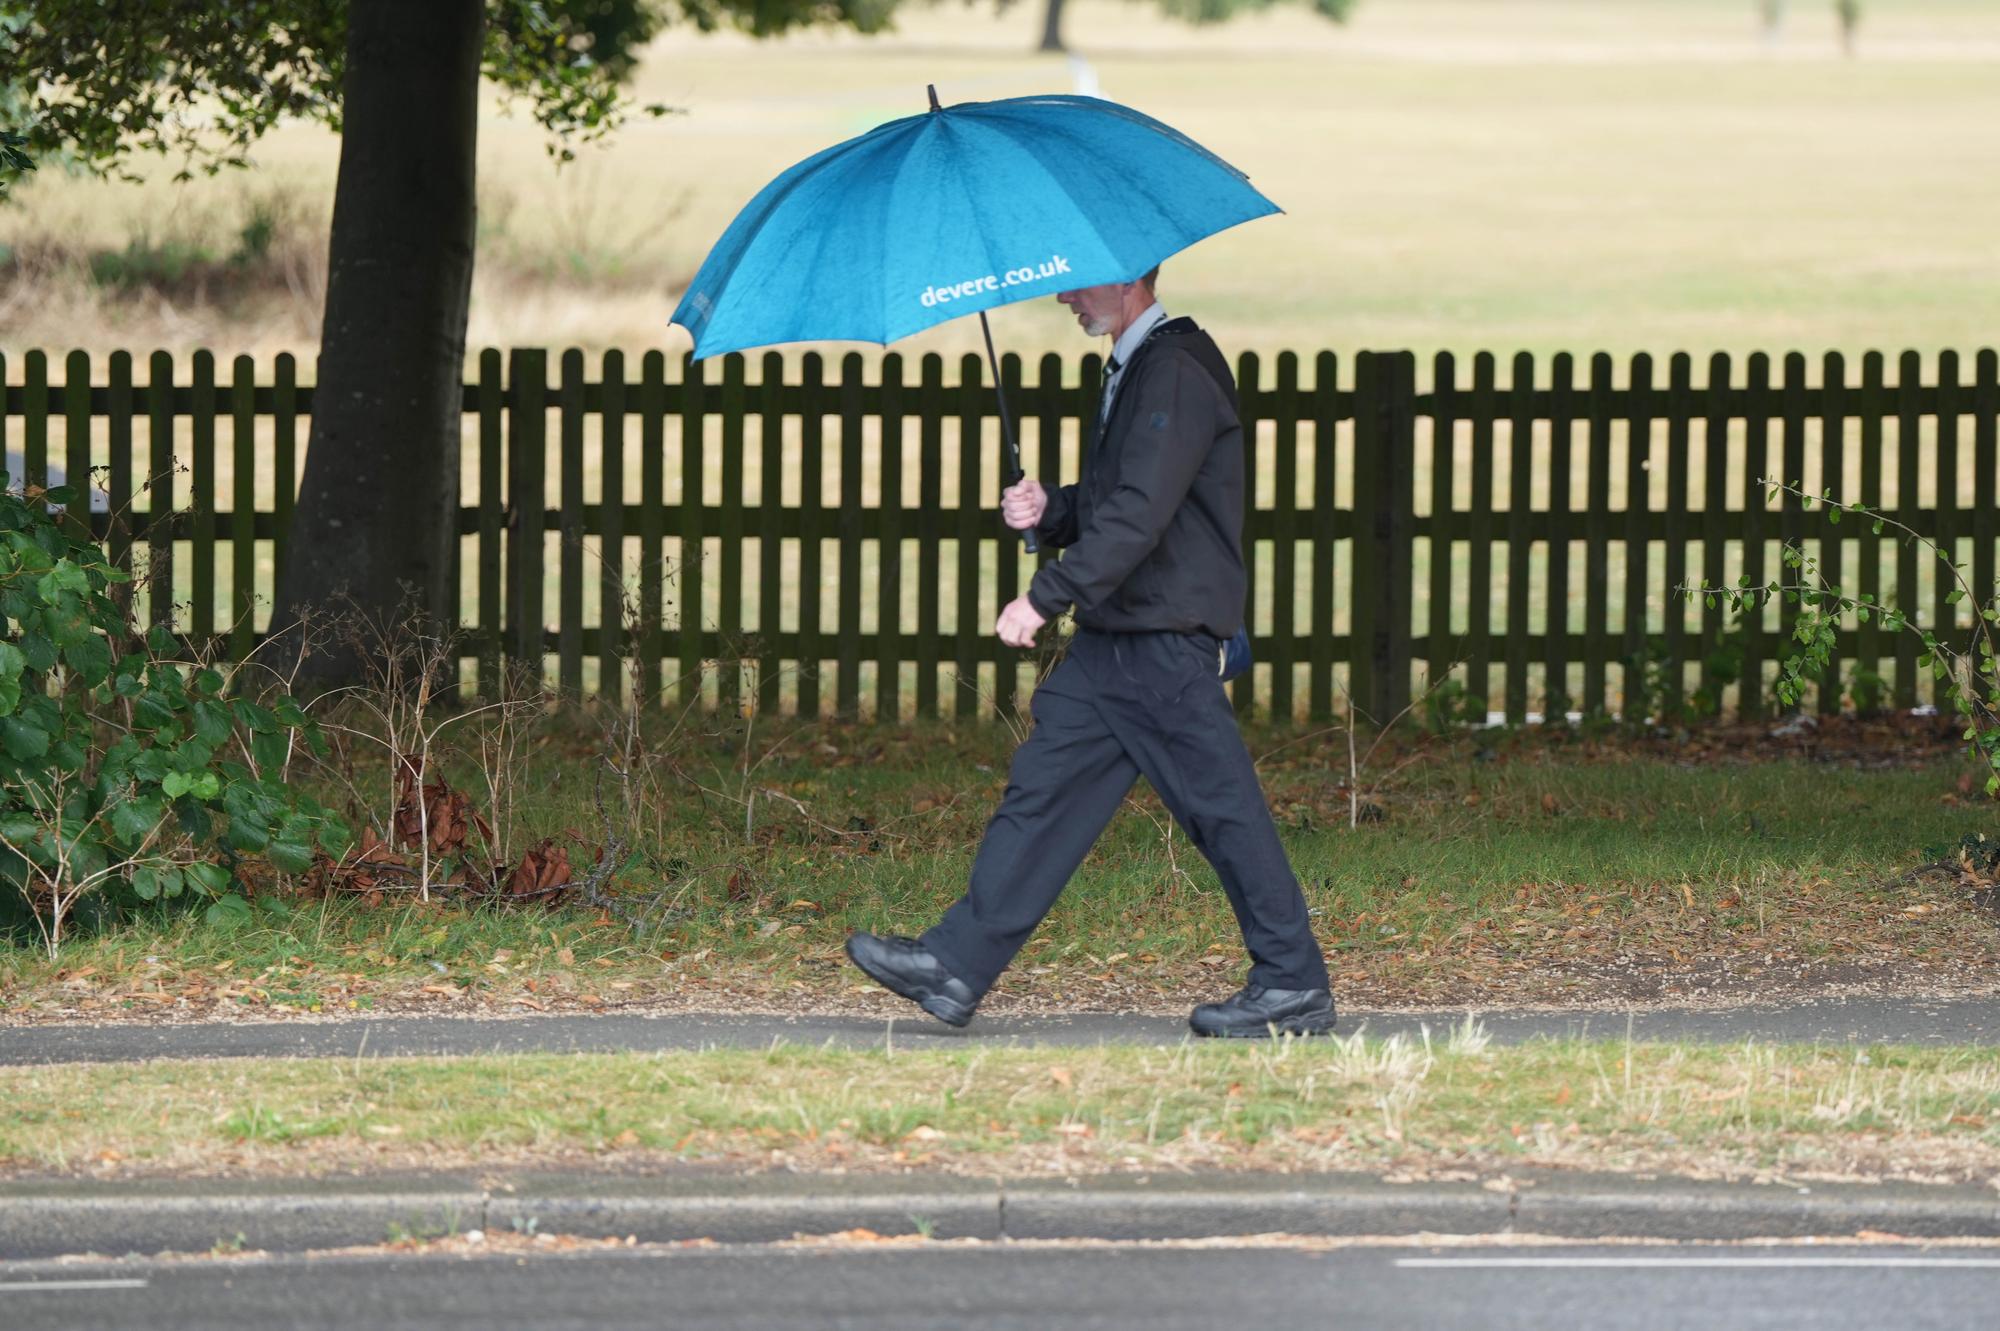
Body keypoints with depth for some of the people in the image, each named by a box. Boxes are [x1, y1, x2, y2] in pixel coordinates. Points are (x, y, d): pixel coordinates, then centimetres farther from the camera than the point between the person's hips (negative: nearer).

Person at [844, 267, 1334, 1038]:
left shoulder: (1177, 372, -16)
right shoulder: (1133, 370, 17)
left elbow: (1140, 512, -23)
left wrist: (1046, 598, -23)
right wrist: (1049, 511, 4)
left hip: (1166, 641, -10)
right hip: (1113, 641, 10)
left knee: (1221, 808, -4)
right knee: (1043, 792, 7)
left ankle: (1295, 987, 3)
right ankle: (955, 967, 6)